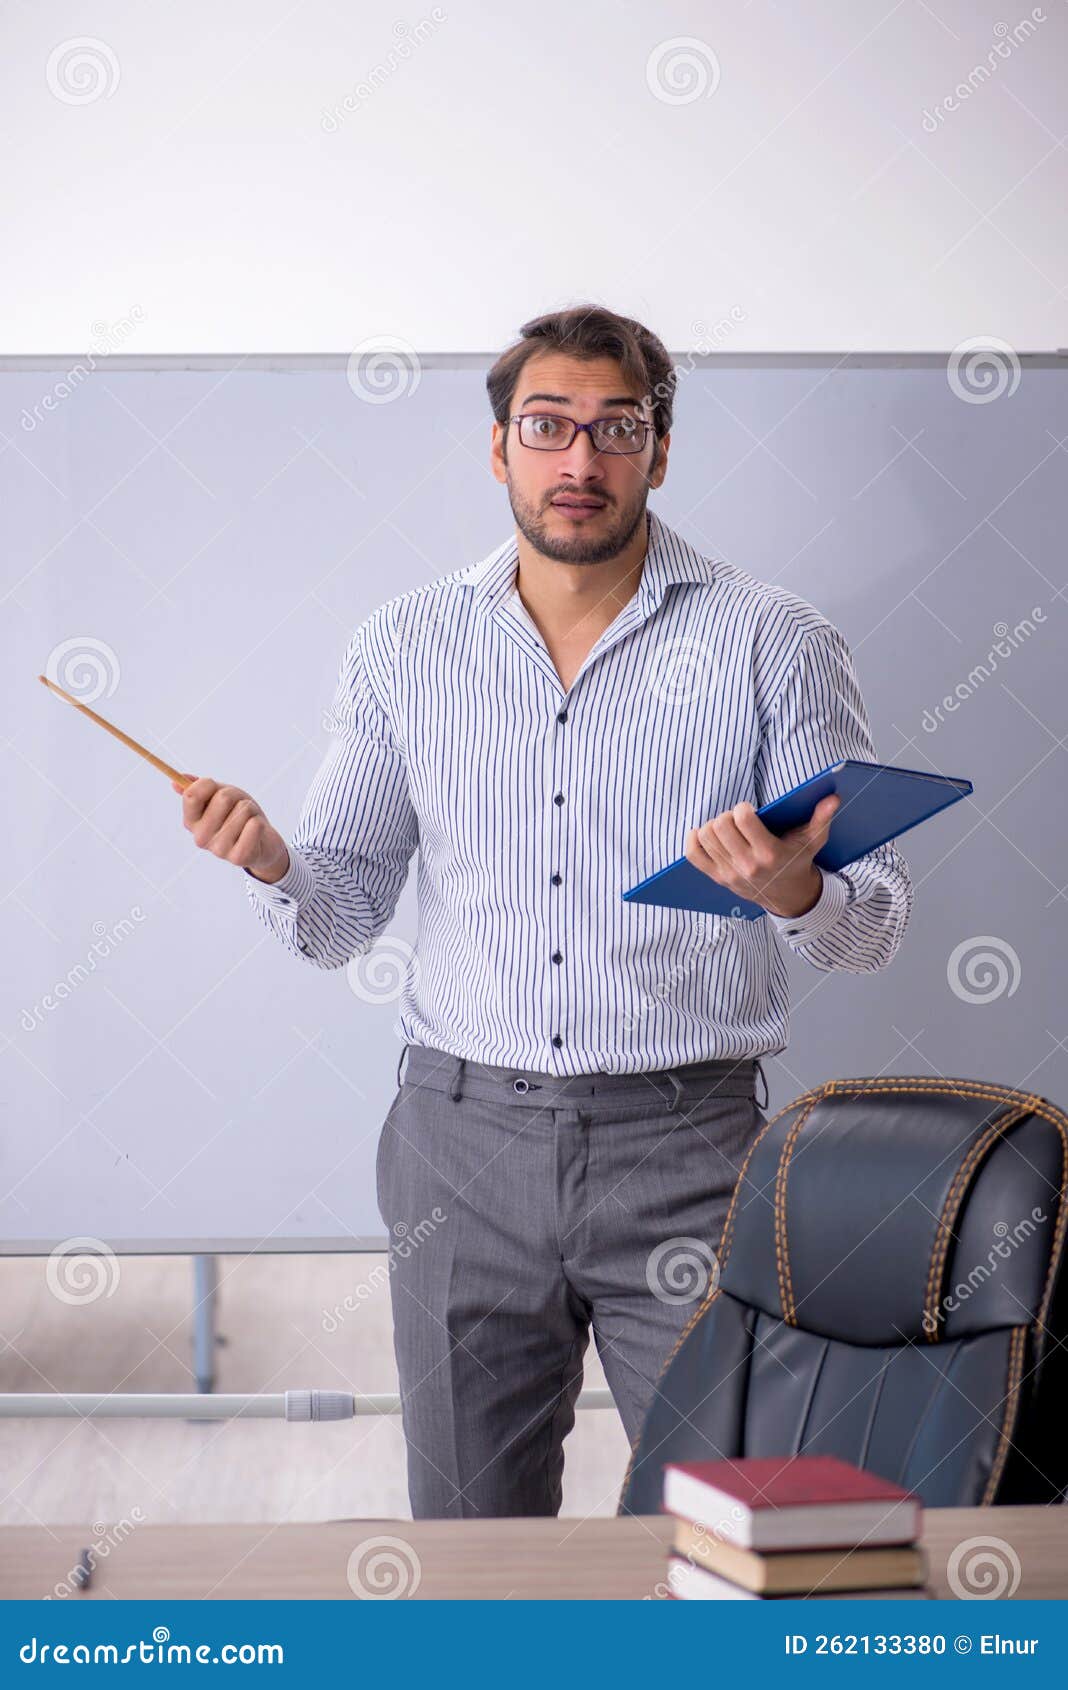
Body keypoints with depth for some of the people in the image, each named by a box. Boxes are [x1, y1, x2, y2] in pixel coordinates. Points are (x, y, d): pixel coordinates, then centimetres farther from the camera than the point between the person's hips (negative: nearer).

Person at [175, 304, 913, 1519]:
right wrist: (270, 864, -12)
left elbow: (876, 924, -2)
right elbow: (341, 919, 10)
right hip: (461, 1138, 2)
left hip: (682, 1144, -2)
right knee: (468, 1529, 10)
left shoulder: (773, 644, -1)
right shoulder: (403, 647, 7)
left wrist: (793, 890, -23)